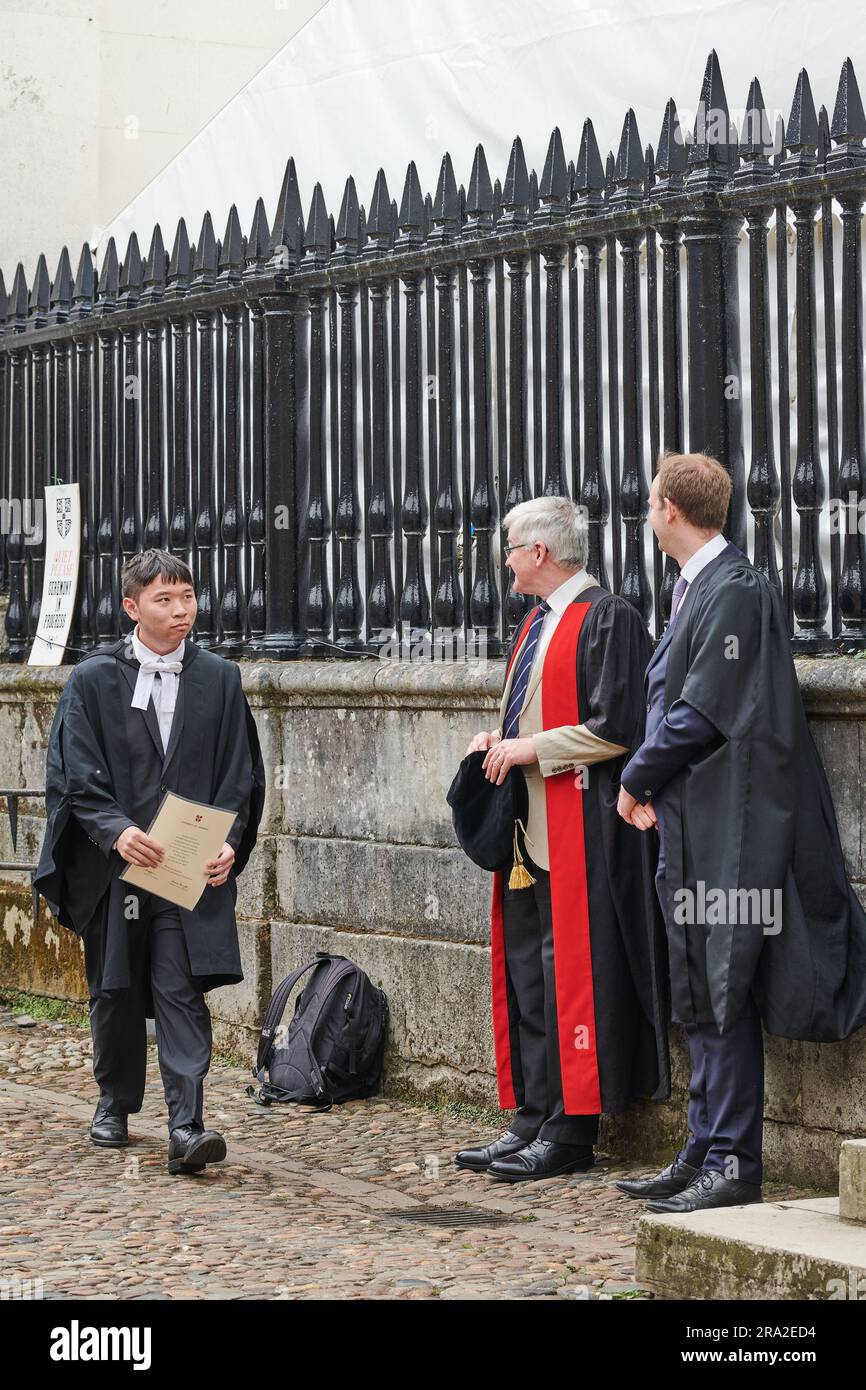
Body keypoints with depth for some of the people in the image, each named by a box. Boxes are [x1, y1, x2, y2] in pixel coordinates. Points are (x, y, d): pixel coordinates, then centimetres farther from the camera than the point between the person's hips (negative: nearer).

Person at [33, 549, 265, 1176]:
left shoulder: (220, 680, 5)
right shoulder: (94, 679, 1)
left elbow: (239, 776, 6)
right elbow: (76, 774, -4)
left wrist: (228, 844, -9)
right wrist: (117, 831, -20)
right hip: (112, 866, 1)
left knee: (182, 993, -10)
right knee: (115, 992, 12)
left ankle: (186, 1126, -14)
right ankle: (115, 1103, 32)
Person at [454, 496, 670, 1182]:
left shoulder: (608, 619, -11)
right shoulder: (537, 624, 18)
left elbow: (616, 729, -17)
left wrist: (530, 749, -13)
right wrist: (500, 740, 7)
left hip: (579, 831, -9)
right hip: (531, 830, 9)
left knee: (571, 973, -6)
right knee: (526, 971, 9)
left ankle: (571, 1132, -2)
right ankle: (534, 1117, 15)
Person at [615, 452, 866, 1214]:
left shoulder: (735, 591, -16)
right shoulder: (696, 587, 14)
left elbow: (702, 714, -19)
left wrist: (637, 778, -7)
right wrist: (651, 784, 5)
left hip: (726, 828, -10)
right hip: (691, 824, 10)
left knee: (723, 999, -6)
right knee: (700, 999, 13)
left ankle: (734, 1164, -1)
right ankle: (705, 1153, 21)